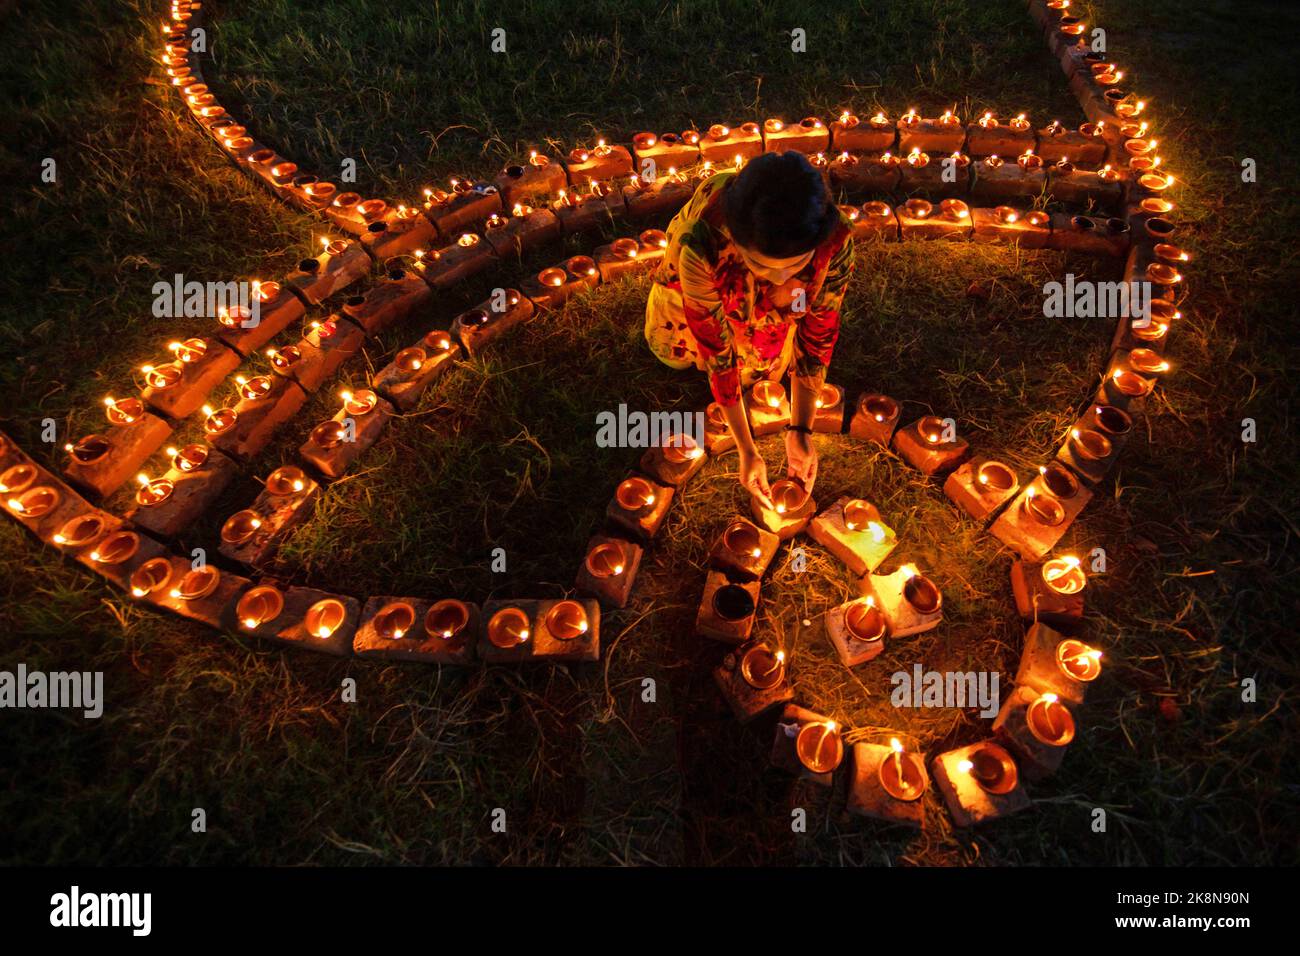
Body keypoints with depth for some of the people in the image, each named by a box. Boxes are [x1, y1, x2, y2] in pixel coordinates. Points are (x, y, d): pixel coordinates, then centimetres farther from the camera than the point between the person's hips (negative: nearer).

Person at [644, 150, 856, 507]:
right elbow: (717, 353, -36)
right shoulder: (703, 246, -46)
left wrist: (799, 431, -27)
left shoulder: (835, 239, -41)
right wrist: (747, 450, -31)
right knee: (672, 350, 14)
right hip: (713, 266, 0)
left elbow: (817, 337, -28)